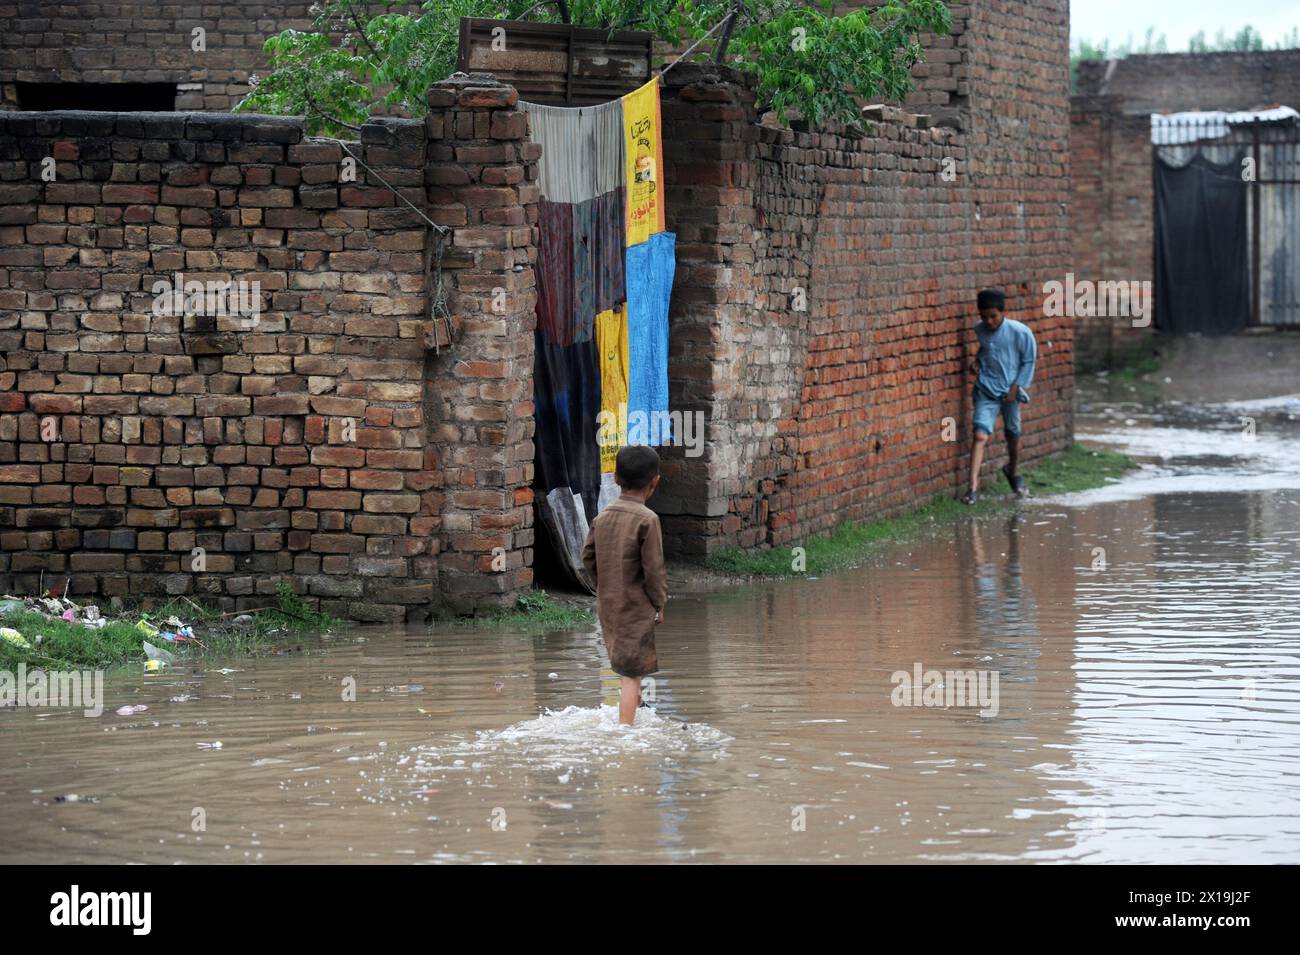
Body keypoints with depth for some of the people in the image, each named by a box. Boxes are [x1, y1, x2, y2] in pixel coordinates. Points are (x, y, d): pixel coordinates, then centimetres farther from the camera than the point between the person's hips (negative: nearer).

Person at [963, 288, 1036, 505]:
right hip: (986, 390, 1)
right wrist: (978, 361, 4)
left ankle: (1013, 471, 47)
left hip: (1010, 391, -1)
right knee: (981, 436, -13)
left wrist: (1016, 387, -9)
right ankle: (973, 488, -18)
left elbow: (1028, 361, -5)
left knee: (1013, 435, 17)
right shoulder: (980, 330, -2)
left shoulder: (1020, 332, -15)